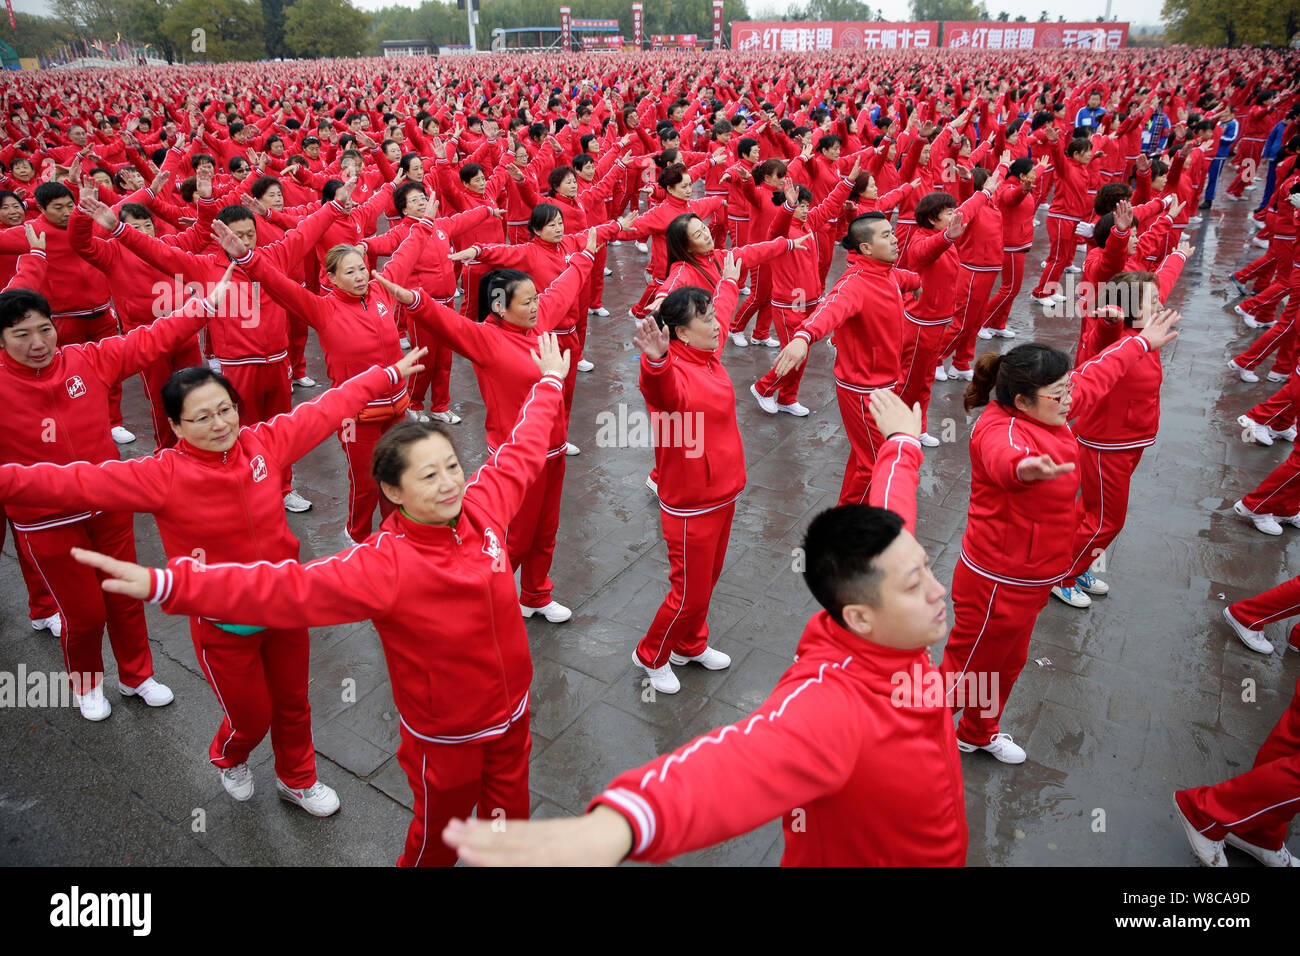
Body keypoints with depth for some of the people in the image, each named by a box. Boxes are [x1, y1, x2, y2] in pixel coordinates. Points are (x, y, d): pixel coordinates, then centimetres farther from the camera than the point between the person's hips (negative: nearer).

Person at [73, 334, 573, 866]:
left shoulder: (481, 507, -13)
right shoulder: (382, 566, -27)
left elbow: (520, 452, 2)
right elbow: (286, 588, -35)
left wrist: (550, 382, 14)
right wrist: (168, 585, -45)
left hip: (513, 712, 4)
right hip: (446, 735, -4)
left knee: (509, 814, 25)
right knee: (441, 831, 20)